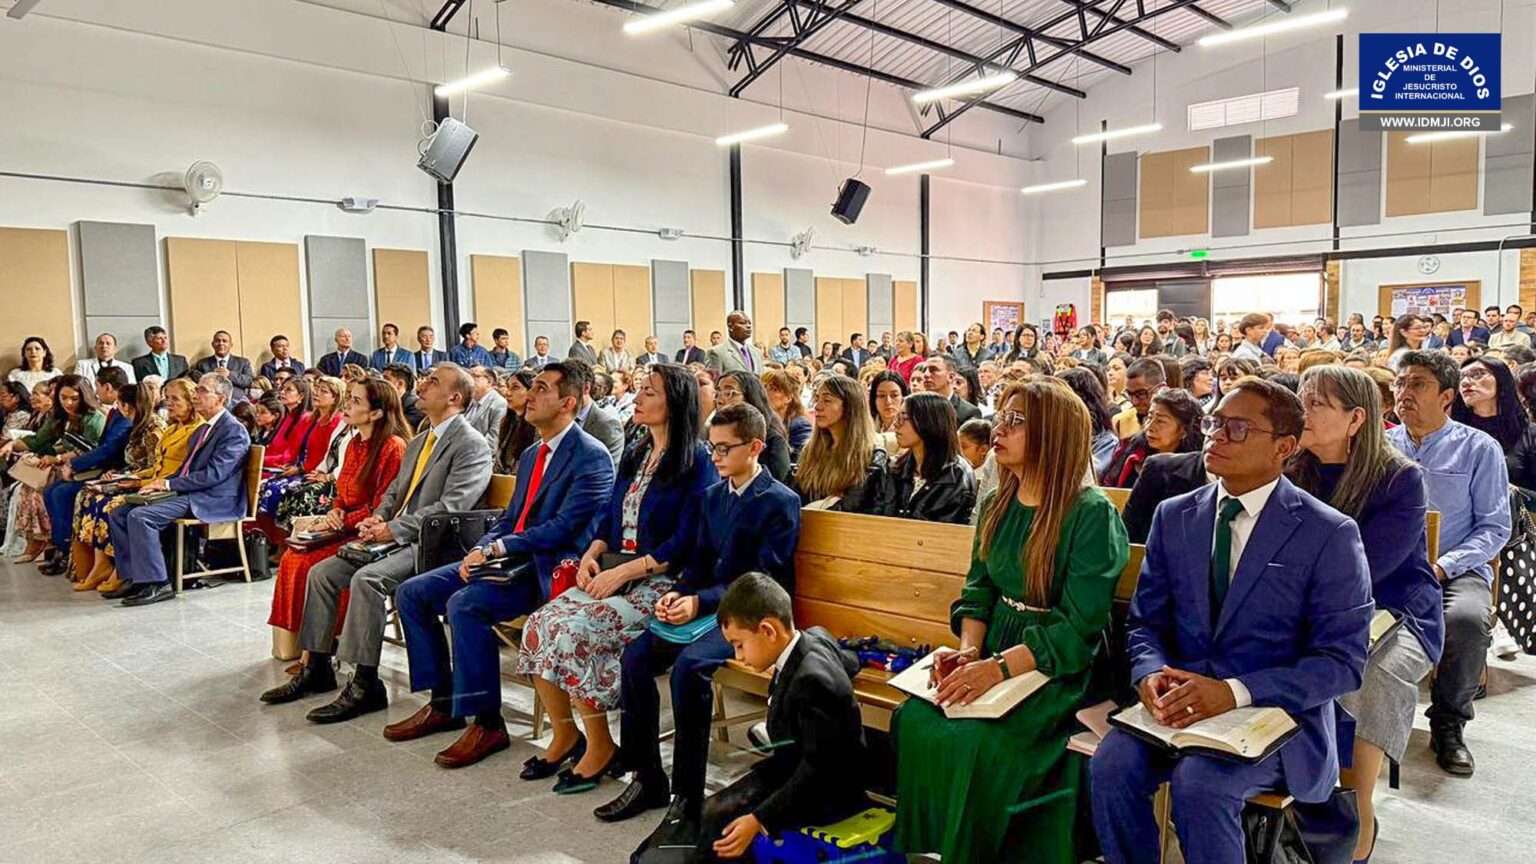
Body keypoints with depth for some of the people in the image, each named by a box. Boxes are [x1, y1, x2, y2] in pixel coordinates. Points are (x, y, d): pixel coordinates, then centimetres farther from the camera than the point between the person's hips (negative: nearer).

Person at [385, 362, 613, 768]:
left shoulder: (591, 457, -11)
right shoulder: (531, 455, 18)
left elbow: (564, 528, -19)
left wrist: (497, 549, -17)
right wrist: (481, 551, 0)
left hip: (548, 570, -10)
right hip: (509, 562, 10)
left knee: (465, 604, -30)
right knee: (412, 593, 2)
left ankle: (487, 723, -18)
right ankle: (443, 704, 10)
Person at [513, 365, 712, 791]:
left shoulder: (696, 462, -8)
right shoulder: (634, 456, 17)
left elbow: (684, 543, -15)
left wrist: (622, 571, -18)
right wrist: (591, 555, -1)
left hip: (660, 582, -7)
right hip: (611, 574, 8)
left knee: (575, 630, -26)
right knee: (539, 624, -13)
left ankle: (600, 746, -7)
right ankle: (564, 734, 4)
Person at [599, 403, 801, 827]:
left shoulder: (781, 502, -9)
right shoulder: (712, 495, 13)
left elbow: (766, 580, -15)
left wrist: (700, 601, -22)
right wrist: (678, 593, -7)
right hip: (708, 608, 7)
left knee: (688, 666, -31)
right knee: (636, 655, -13)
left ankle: (687, 794, -16)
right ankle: (648, 778, -1)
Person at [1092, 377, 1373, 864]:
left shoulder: (1330, 534, -6)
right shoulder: (1174, 517, 7)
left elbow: (1342, 660, -10)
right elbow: (1145, 622, 10)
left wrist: (1235, 692, -23)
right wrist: (1151, 673, -13)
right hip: (1180, 699, 4)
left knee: (1199, 784, -31)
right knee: (1111, 766, -23)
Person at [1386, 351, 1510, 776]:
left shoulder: (1480, 449, 6)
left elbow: (1495, 528, 2)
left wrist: (1443, 567, -13)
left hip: (1455, 571, -1)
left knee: (1468, 619, -36)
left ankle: (1448, 725, -10)